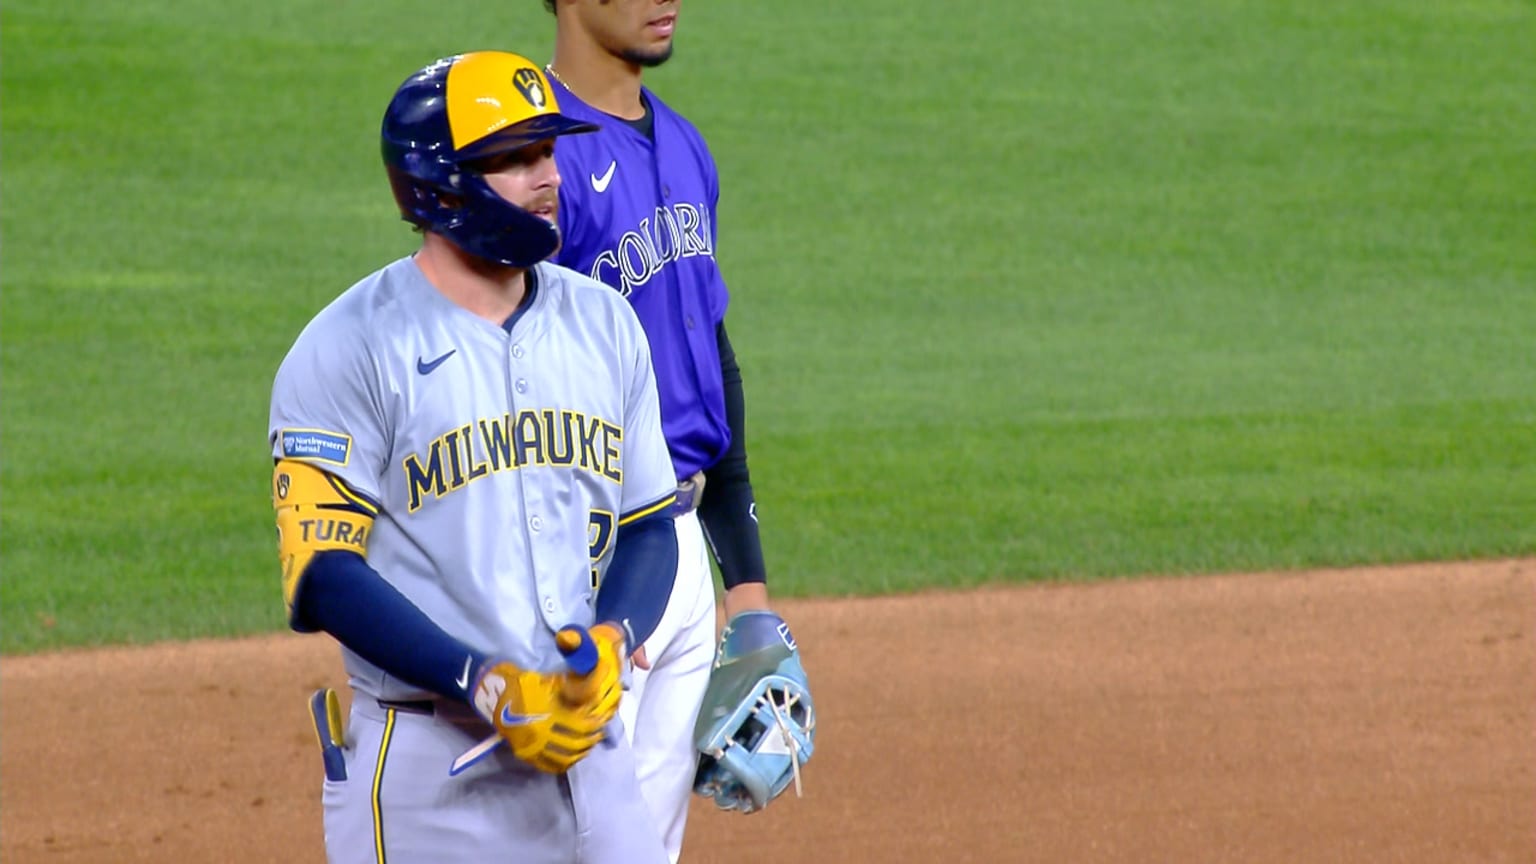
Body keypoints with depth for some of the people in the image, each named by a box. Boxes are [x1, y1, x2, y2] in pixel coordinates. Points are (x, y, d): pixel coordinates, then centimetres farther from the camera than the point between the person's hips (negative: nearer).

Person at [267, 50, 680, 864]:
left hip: (589, 741, 5)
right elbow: (324, 574, -12)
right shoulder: (347, 352, -7)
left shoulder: (603, 324, 11)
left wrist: (609, 643, -8)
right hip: (426, 760, -5)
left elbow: (648, 525, 13)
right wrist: (490, 687, -21)